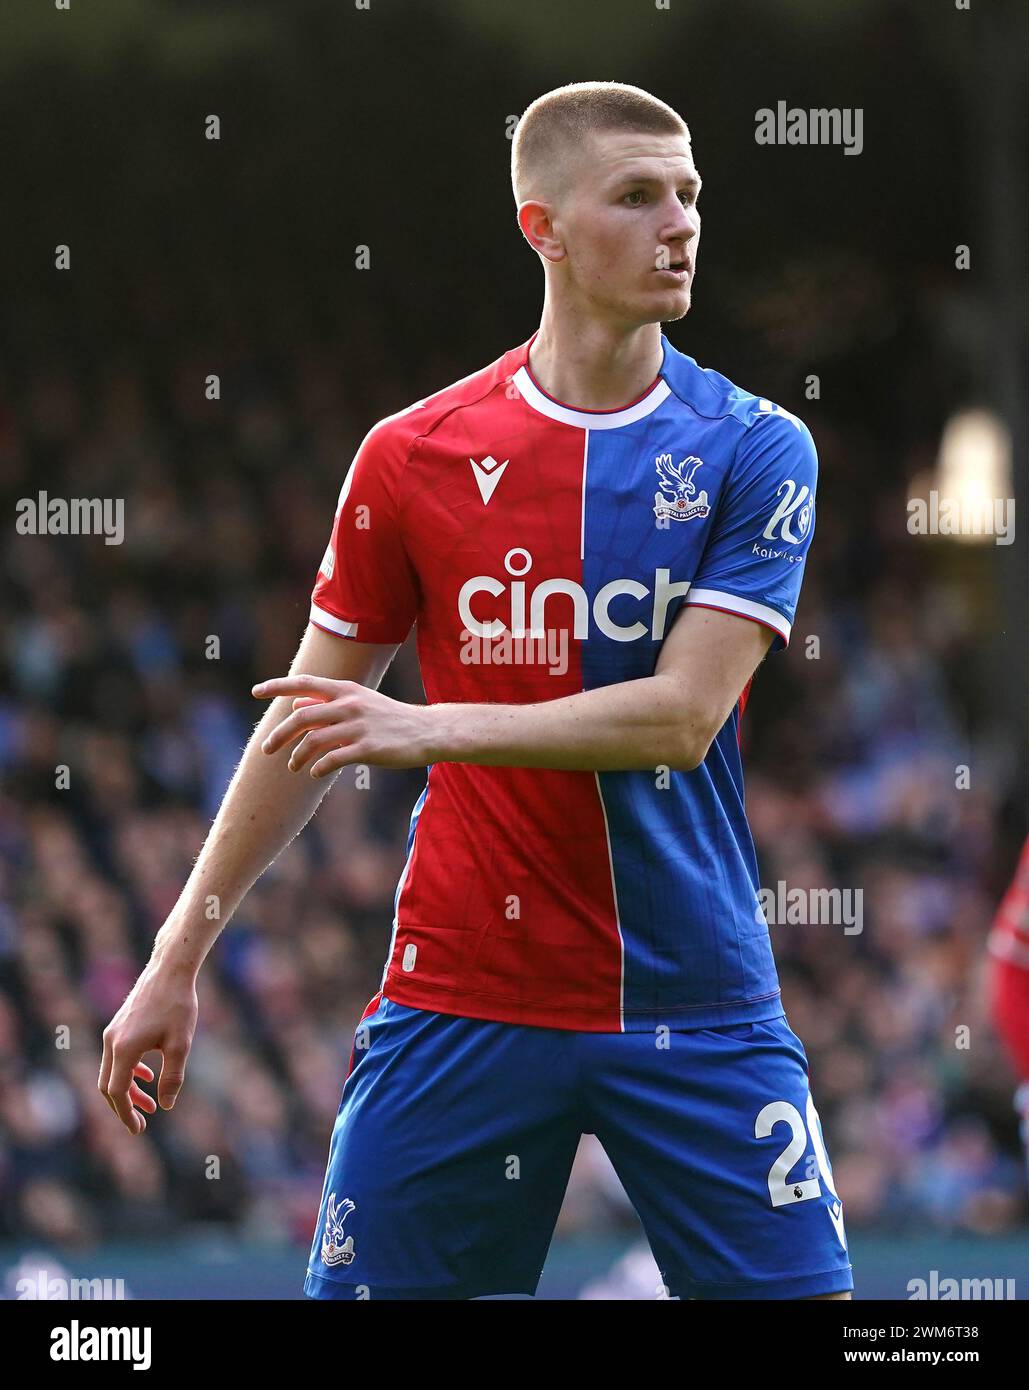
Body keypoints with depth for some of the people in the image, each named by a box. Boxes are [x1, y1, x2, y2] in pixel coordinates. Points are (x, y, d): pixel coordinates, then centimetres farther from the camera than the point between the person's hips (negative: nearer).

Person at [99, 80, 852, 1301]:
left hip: (696, 1009, -1)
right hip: (458, 1004, 1)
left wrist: (431, 727, -19)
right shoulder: (412, 456, 2)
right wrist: (177, 958, 10)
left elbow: (682, 717, -12)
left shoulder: (755, 452, -1)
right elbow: (307, 722, 11)